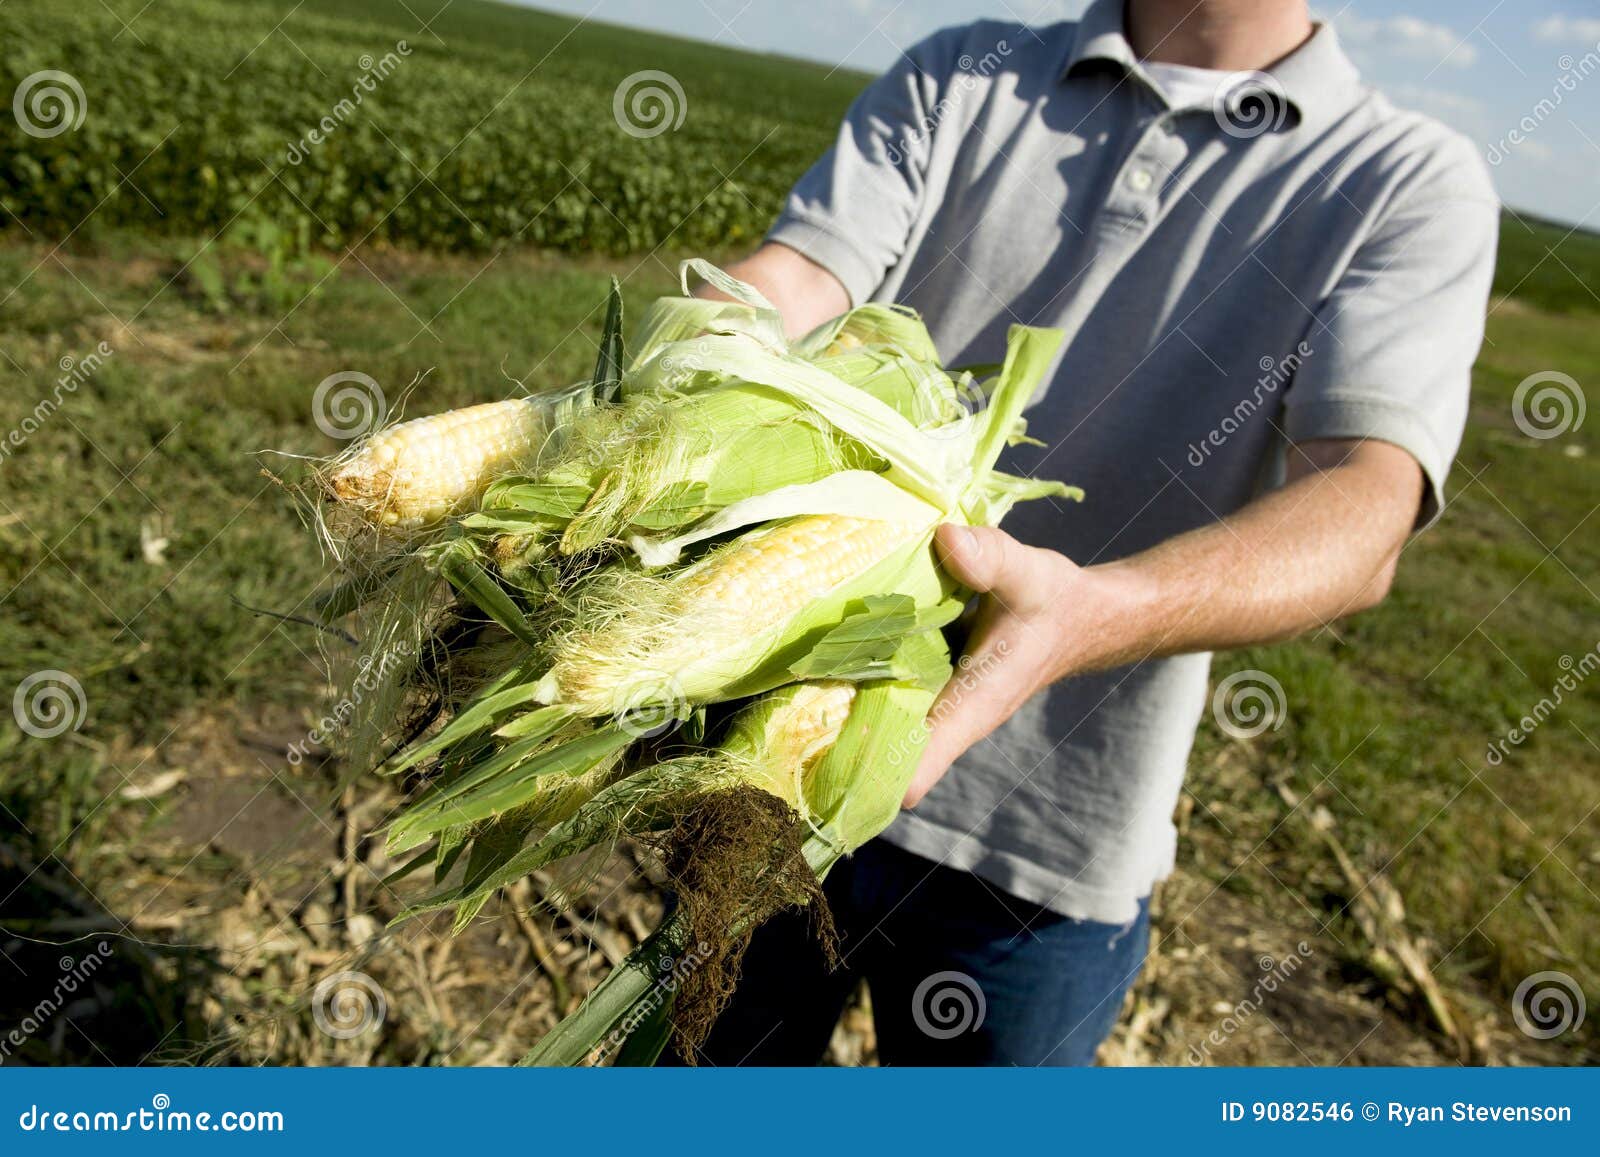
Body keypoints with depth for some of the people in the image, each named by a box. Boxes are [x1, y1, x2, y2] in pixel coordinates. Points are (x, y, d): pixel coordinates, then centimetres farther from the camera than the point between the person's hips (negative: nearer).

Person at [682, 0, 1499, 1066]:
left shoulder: (1413, 184, -3)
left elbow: (1369, 511, -20)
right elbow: (783, 281, -10)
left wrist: (1091, 614, -40)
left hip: (1045, 855, -2)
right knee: (709, 1060, 21)